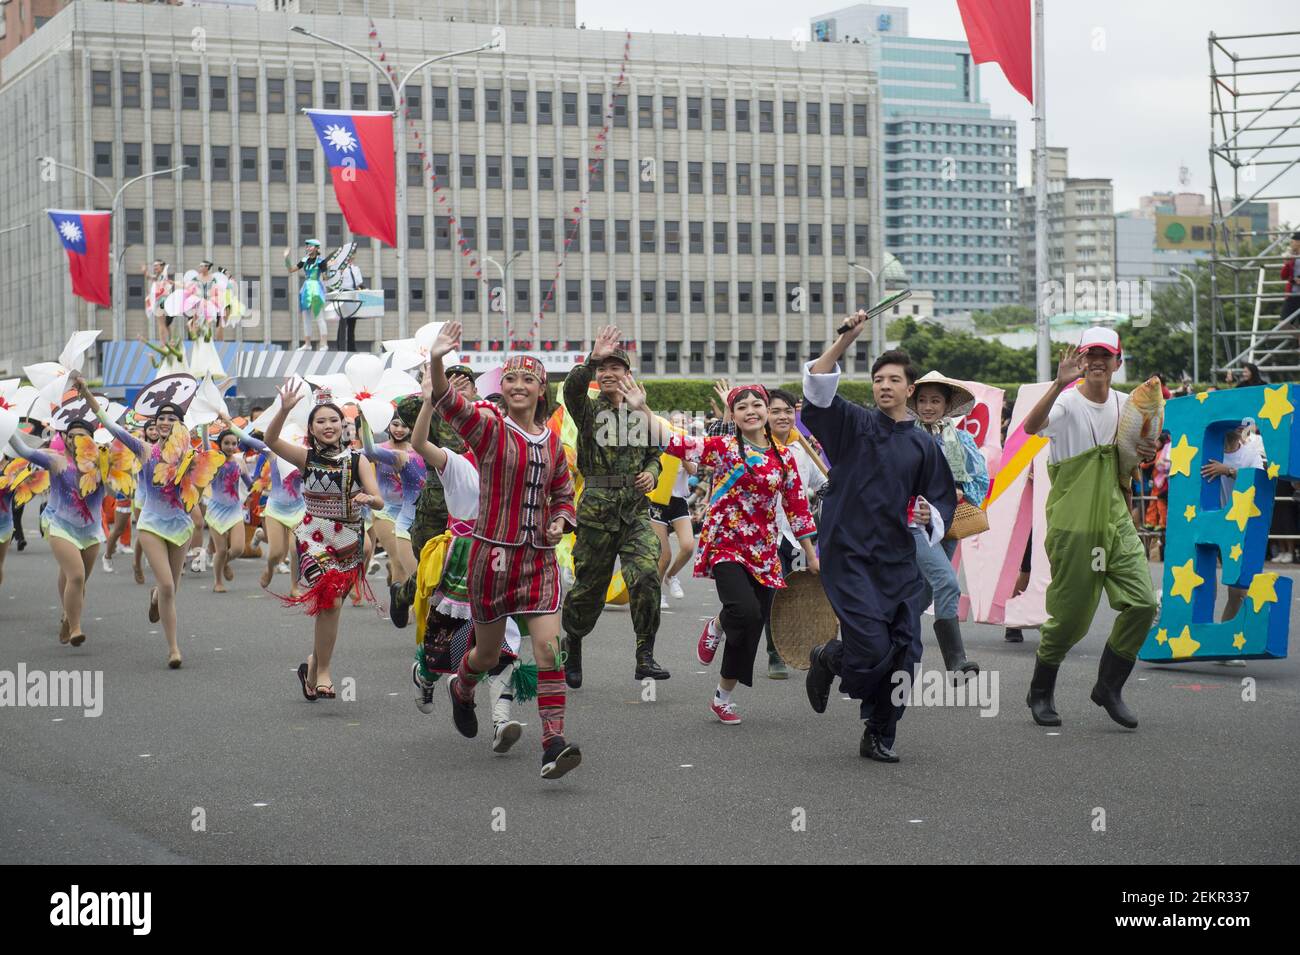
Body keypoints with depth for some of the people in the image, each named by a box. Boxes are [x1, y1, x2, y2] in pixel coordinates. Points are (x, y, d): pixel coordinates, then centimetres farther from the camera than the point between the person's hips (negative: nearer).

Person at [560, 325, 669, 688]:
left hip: (636, 510, 2)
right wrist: (592, 359, -37)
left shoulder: (641, 413, 12)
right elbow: (571, 388, -22)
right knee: (589, 585, 6)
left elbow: (653, 454, 24)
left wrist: (651, 473, 2)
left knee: (646, 575, -18)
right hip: (597, 509, -2)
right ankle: (572, 645, 32)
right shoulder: (588, 409, 2)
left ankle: (645, 657, -11)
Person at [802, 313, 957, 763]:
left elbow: (943, 501, 17)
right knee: (871, 649, -15)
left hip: (899, 561, 4)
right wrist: (846, 339, -20)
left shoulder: (923, 446, 12)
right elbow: (817, 386, -11)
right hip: (849, 557, -4)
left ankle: (879, 735, 16)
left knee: (903, 654, -2)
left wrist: (929, 516, -6)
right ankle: (826, 659, 20)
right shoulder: (853, 425, 4)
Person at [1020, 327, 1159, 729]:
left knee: (1143, 602, -6)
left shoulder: (1126, 404, 9)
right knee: (1070, 616, 0)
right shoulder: (1068, 402, -10)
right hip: (1072, 525, -5)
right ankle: (1041, 693, 22)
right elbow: (1031, 426, -32)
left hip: (1116, 520, 5)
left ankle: (1109, 687, 11)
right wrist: (1060, 383, -45)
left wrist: (1145, 454, 0)